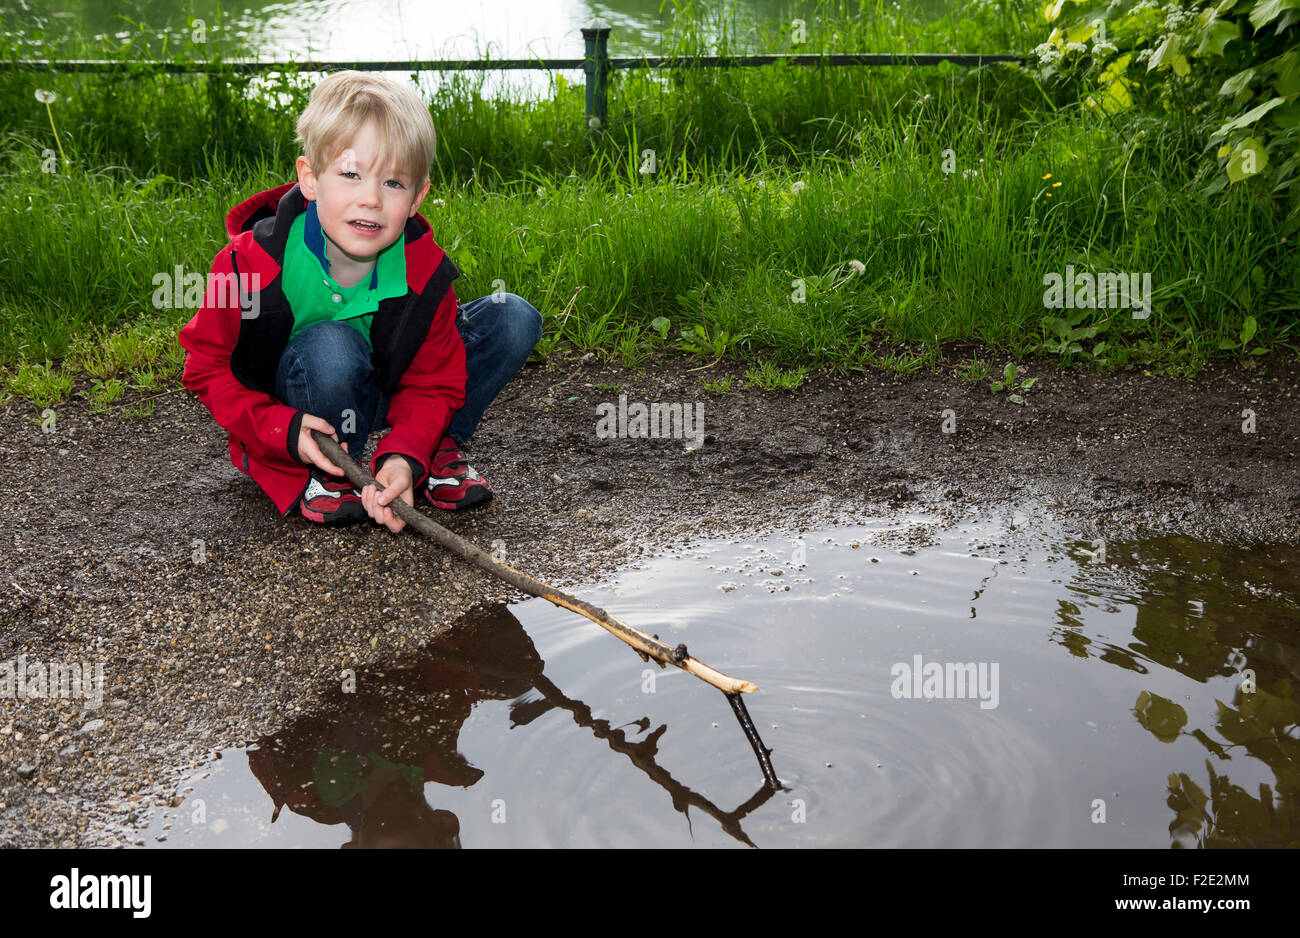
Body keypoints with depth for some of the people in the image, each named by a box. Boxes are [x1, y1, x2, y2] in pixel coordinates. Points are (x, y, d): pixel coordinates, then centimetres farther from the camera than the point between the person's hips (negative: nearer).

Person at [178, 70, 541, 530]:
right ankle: (326, 476, -13)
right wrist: (283, 430, -30)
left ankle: (440, 445, 4)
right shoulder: (252, 263, -26)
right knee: (330, 345, -40)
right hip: (289, 406, -3)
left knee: (514, 318, -11)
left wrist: (403, 458, -34)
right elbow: (207, 365, -15)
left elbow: (433, 383, -13)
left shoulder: (424, 270, -20)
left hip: (381, 393, 3)